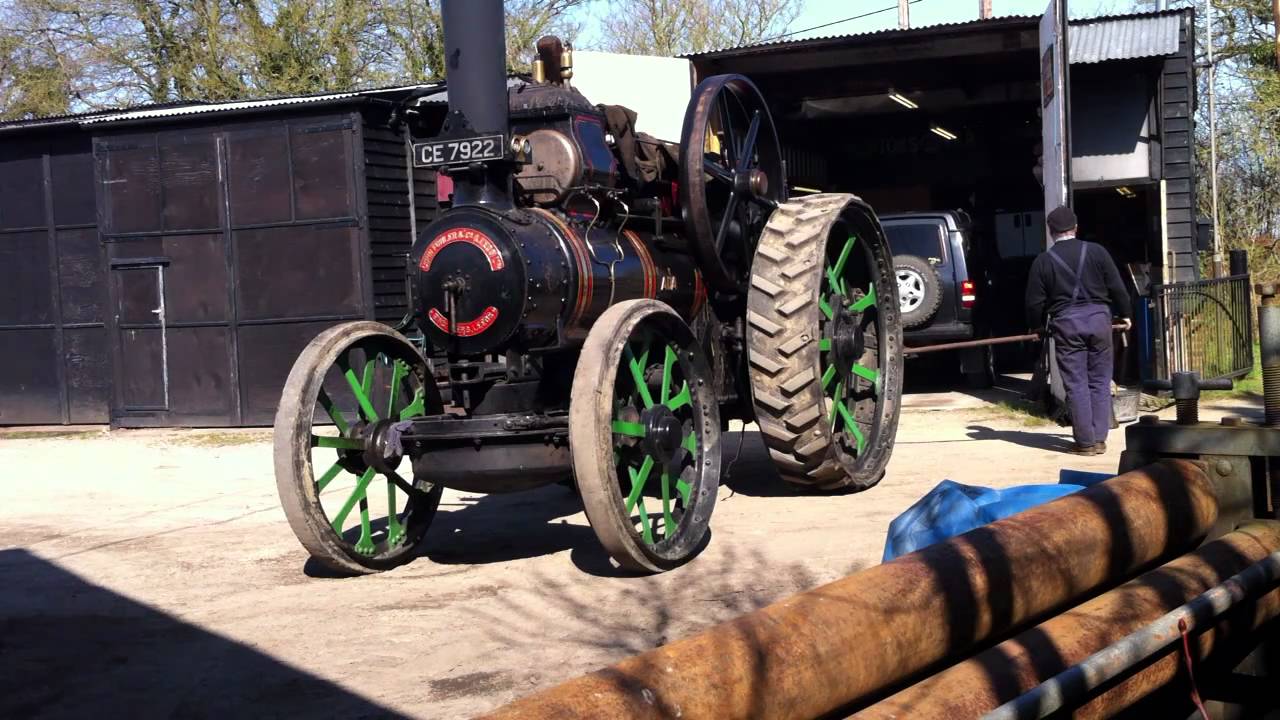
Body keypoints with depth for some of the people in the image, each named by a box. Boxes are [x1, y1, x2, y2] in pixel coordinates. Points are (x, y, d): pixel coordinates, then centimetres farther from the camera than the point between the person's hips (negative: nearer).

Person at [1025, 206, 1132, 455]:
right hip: (1098, 318, 2)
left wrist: (1037, 326, 20)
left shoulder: (1043, 261, 1)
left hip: (1066, 324, -1)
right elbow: (1117, 287, 5)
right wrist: (1125, 314, 19)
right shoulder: (1097, 252, 3)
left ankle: (1085, 442, 2)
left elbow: (1035, 302, 3)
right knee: (1099, 382, 9)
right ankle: (1099, 439, 9)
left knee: (1076, 385, 2)